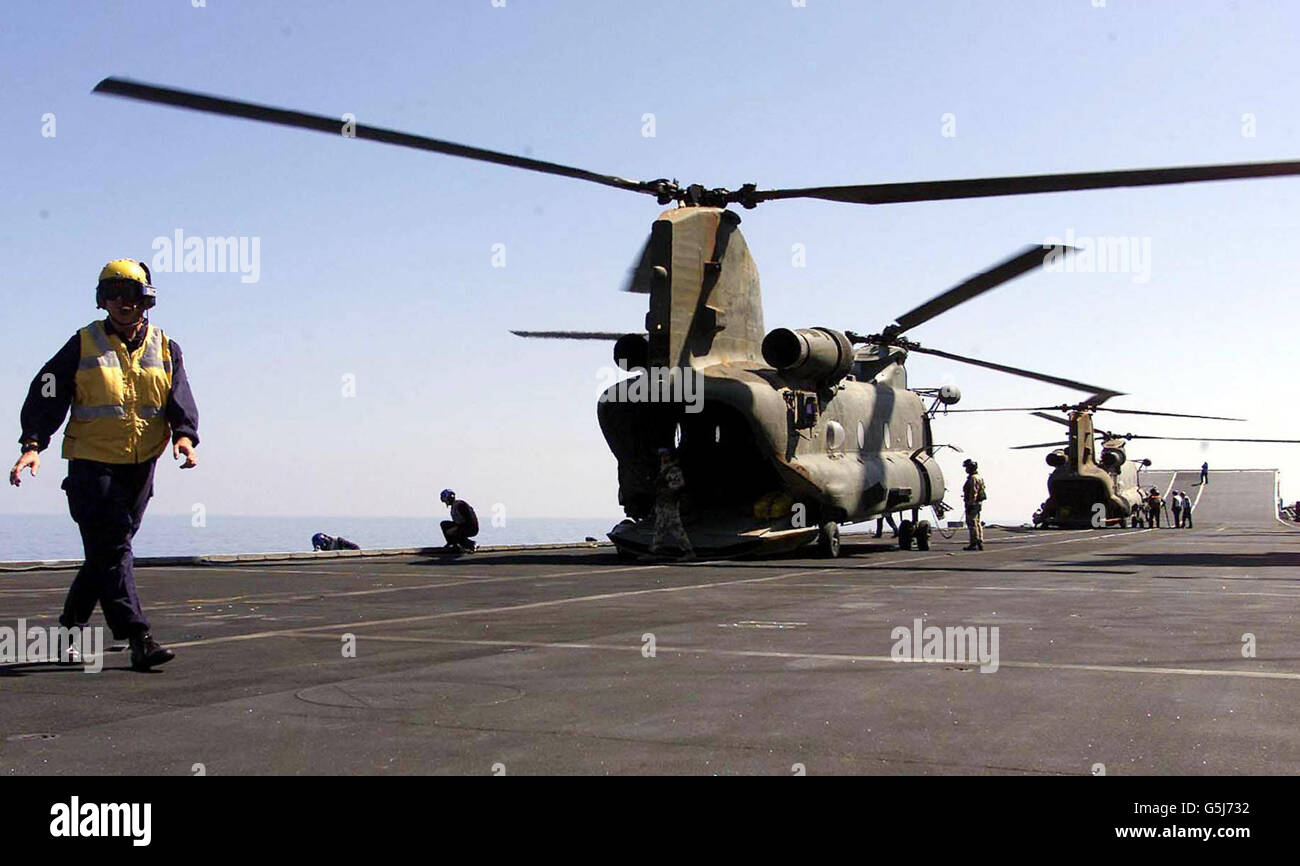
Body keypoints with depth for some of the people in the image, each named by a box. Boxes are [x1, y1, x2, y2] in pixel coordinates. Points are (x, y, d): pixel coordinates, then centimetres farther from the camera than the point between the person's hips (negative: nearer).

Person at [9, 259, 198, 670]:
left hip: (140, 467, 3)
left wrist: (184, 435, -21)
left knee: (108, 549, 11)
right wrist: (33, 443, -16)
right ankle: (138, 638, -14)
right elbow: (46, 394, -2)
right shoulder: (83, 346, 1)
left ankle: (72, 621, 30)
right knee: (111, 548, -12)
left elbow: (181, 401, 0)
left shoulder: (165, 350, 8)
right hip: (92, 464, -3)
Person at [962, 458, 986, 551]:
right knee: (977, 523, 12)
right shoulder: (978, 477, 19)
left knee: (972, 523, -9)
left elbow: (973, 493, -21)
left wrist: (970, 505, -22)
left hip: (973, 504, -11)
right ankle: (980, 543, 13)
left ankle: (974, 544, -11)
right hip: (978, 503, 11)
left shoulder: (973, 478, -15)